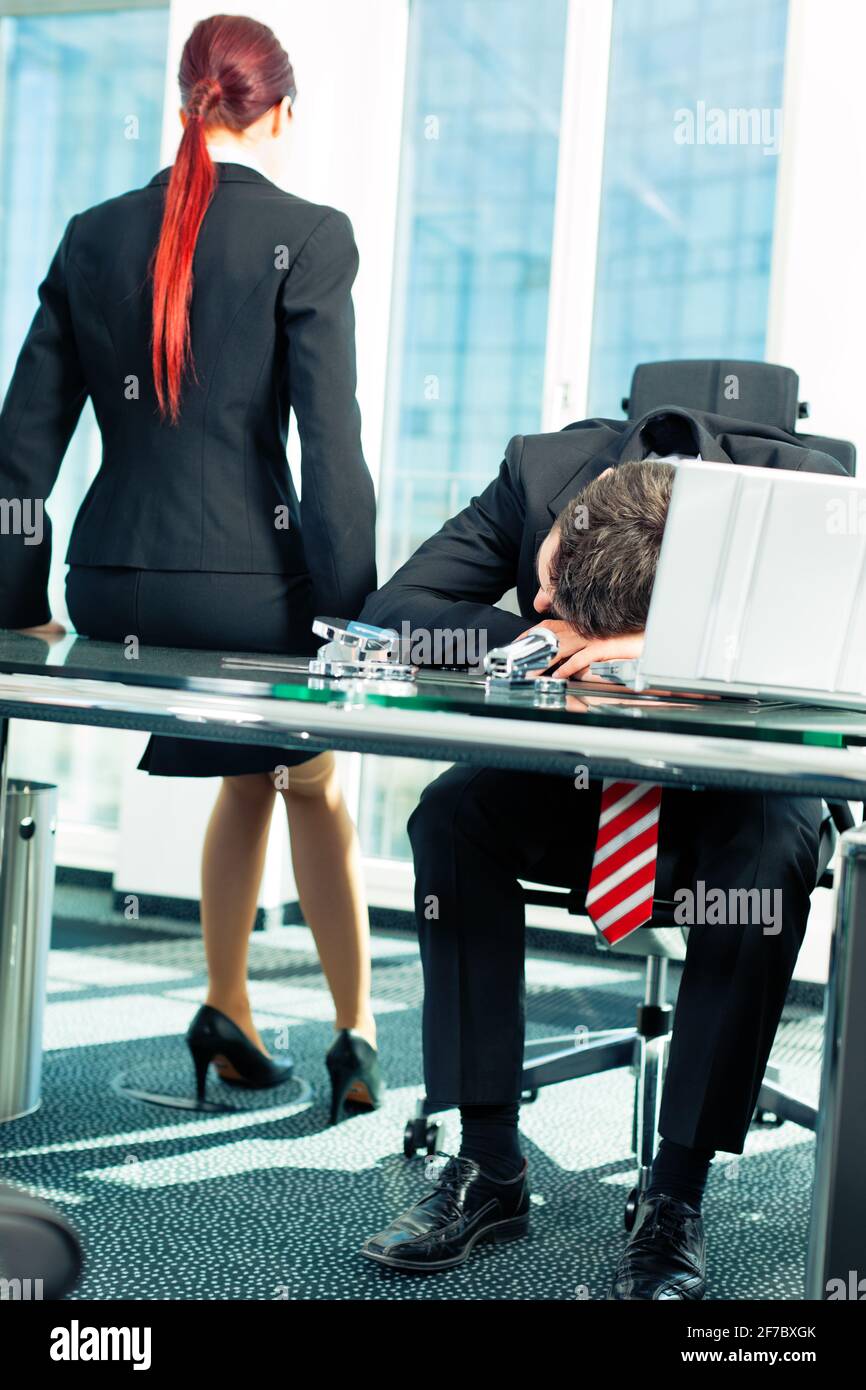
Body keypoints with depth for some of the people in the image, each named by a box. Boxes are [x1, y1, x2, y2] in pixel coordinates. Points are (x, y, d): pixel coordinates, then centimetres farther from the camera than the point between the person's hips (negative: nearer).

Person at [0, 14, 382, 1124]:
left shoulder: (95, 235, 7)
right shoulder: (308, 238, -7)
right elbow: (331, 442, -12)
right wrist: (354, 609, -6)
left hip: (110, 582, 5)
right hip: (245, 579, -4)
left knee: (251, 774, 27)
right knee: (315, 784, 20)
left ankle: (227, 1016, 31)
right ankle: (357, 1037, 23)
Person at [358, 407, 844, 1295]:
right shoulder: (542, 469, -17)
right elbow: (389, 613, -15)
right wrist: (526, 636, -33)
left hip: (734, 780, -2)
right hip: (580, 777, 2)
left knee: (773, 853, -35)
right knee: (452, 812, -26)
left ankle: (676, 1196, -24)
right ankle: (489, 1167, -19)